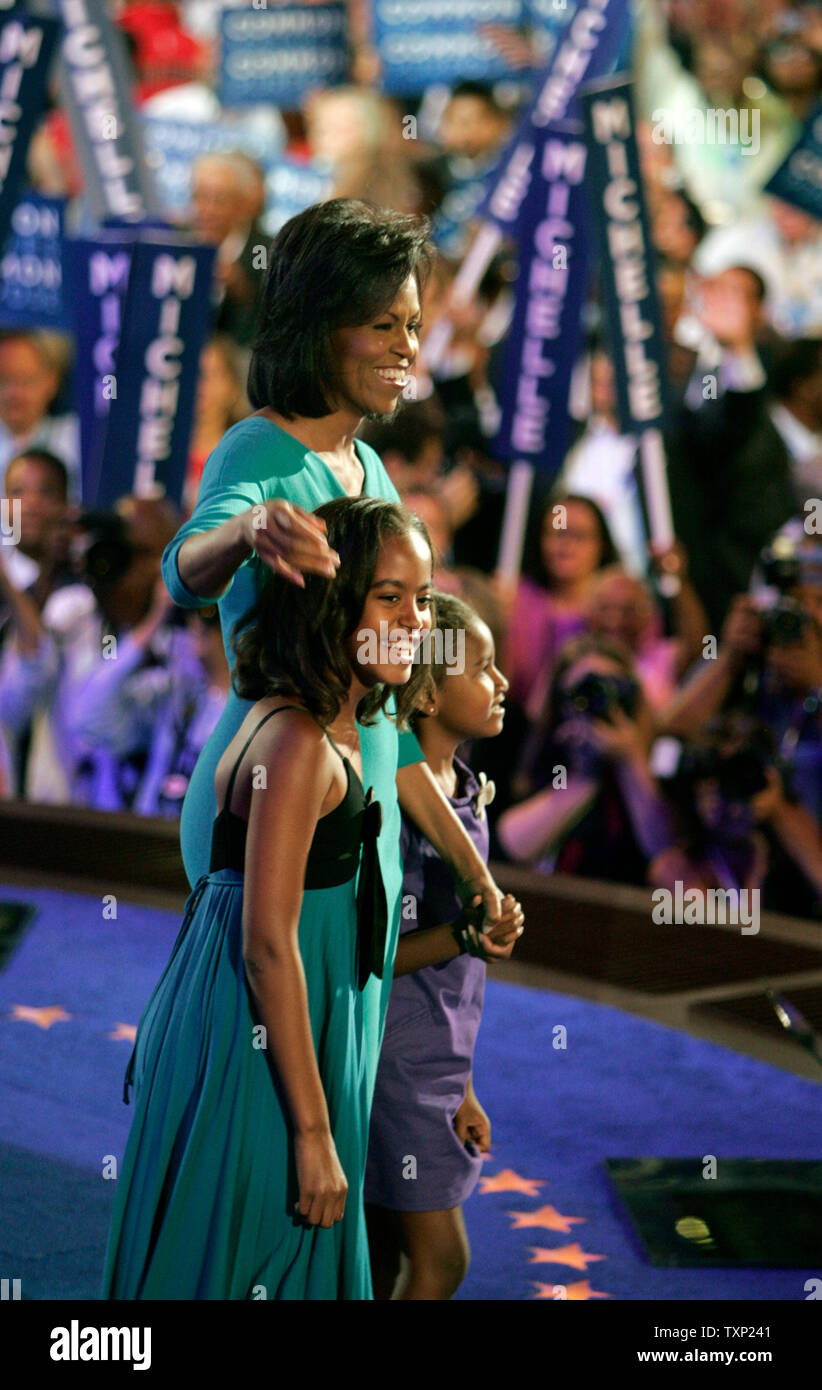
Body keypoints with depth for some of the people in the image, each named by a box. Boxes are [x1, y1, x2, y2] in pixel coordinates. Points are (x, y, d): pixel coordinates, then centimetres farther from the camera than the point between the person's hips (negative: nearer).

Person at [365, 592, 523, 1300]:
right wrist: (461, 938, -27)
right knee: (441, 1259, -4)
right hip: (386, 1057, -8)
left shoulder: (465, 796, 9)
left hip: (434, 1062, 8)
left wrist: (463, 1089, 14)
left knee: (378, 1266, 13)